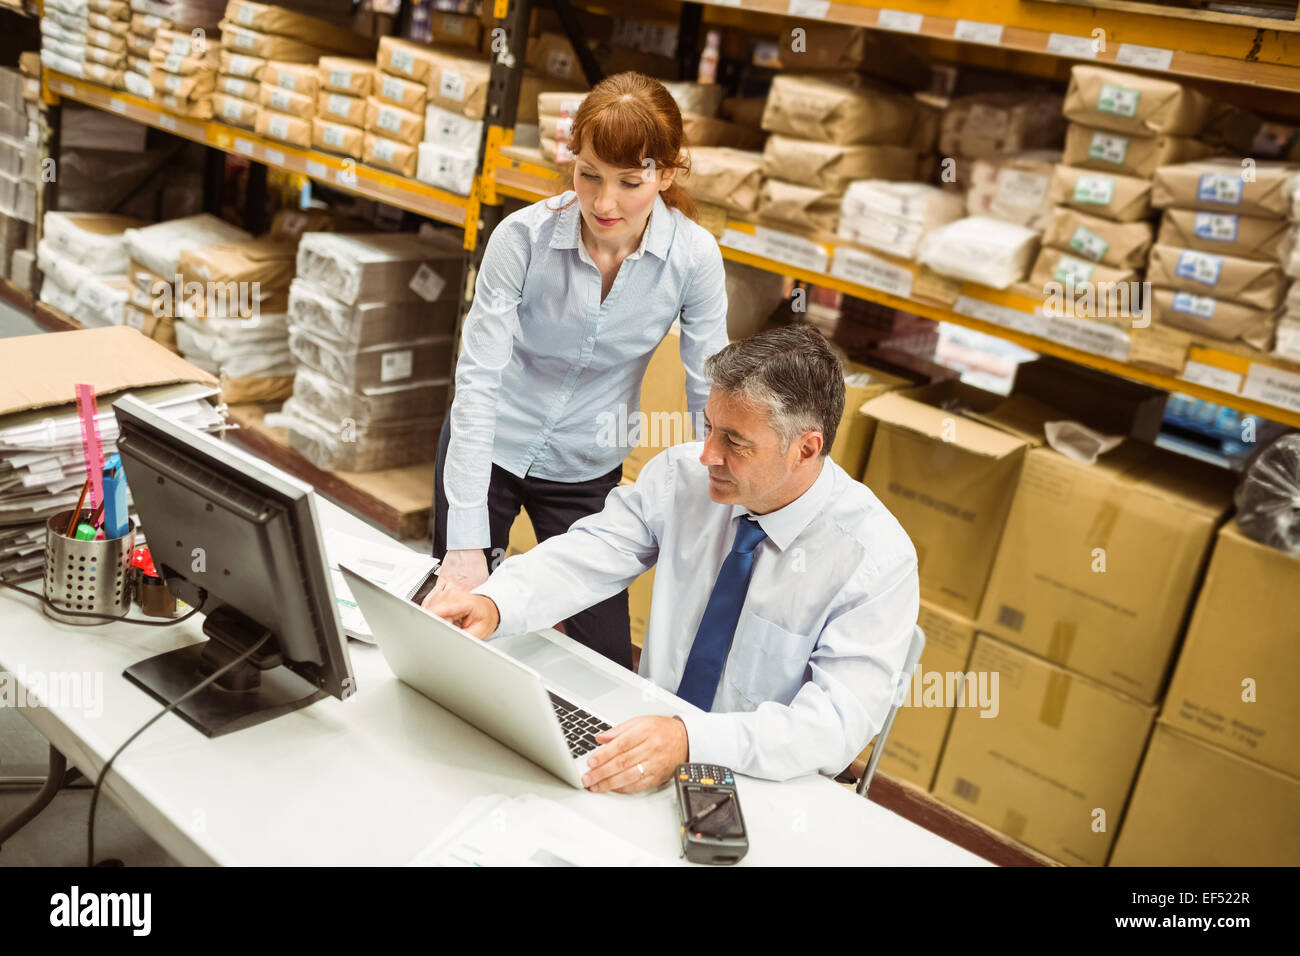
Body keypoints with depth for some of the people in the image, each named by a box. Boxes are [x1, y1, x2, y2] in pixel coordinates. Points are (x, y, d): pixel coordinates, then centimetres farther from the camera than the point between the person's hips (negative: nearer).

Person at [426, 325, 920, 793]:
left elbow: (838, 719, -26)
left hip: (761, 786, -4)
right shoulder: (682, 474, -7)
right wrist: (493, 603, -29)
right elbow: (587, 557, -8)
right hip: (650, 730, 5)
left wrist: (690, 739, -40)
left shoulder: (878, 560, -20)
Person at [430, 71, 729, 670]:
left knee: (604, 664, 2)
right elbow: (477, 378, -24)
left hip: (588, 469, 1)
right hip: (488, 448, 0)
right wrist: (468, 541, -29)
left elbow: (711, 396, -12)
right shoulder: (524, 237, -23)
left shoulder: (693, 256, -19)